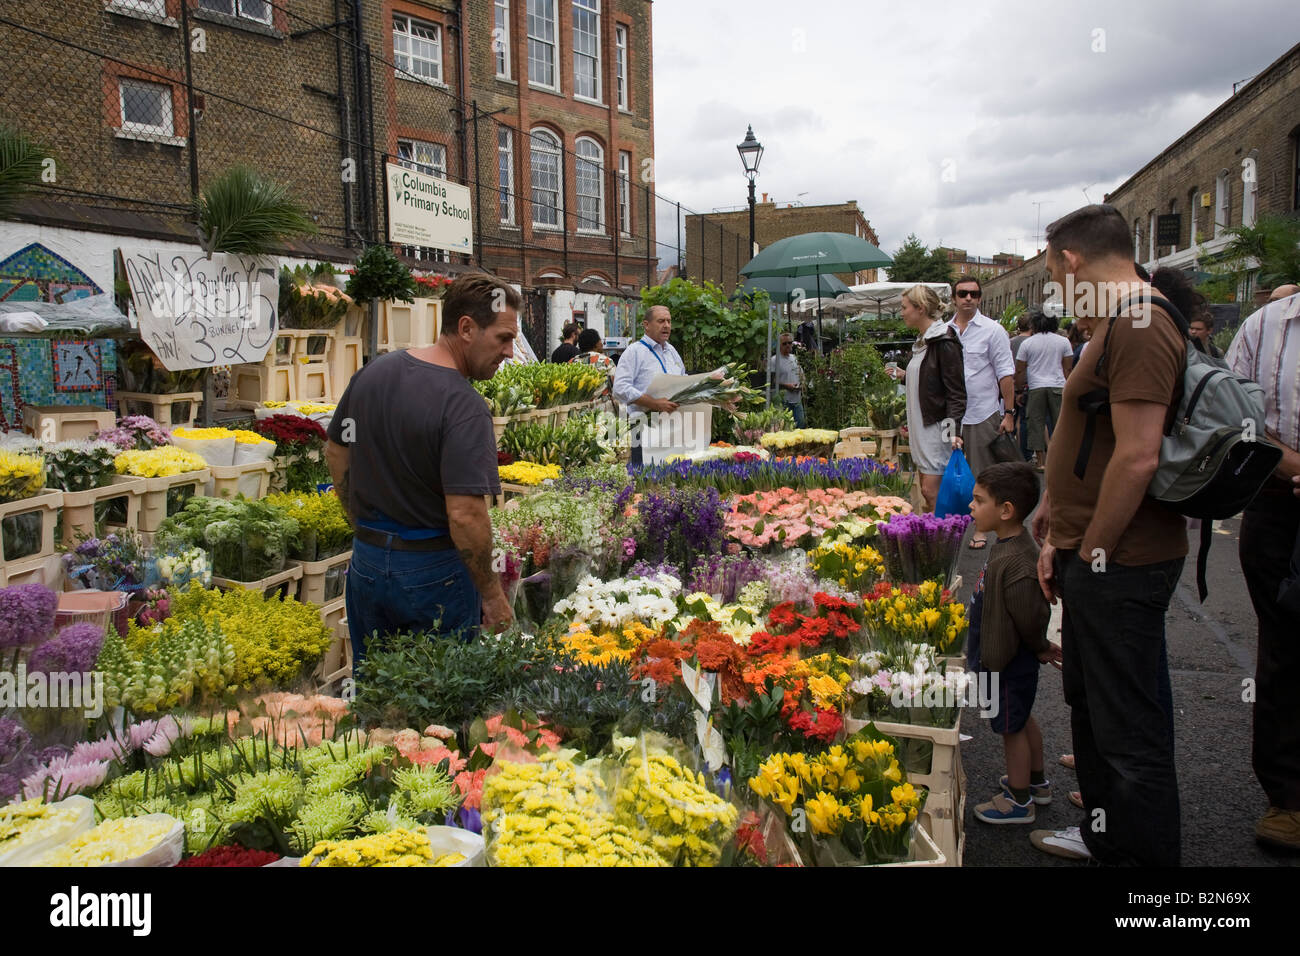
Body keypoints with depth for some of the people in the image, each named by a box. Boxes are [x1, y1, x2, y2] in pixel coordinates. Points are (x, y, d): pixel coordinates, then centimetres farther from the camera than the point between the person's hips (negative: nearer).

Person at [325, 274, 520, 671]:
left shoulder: (372, 372, 0)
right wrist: (492, 594, -16)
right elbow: (465, 516, -28)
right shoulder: (464, 407, -23)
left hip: (367, 560, 6)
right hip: (435, 573, -6)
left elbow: (336, 452, 12)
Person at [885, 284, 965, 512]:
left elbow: (956, 391, -18)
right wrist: (904, 376, 19)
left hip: (937, 425, -10)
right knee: (926, 490, 10)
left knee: (931, 490, -10)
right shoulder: (922, 341, 15)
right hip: (921, 425, 10)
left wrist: (953, 429, -27)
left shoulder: (944, 342, -14)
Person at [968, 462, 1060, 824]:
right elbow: (1032, 615, 12)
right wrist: (1040, 647, 17)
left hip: (1008, 664, -10)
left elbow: (1030, 619, -26)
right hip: (1012, 659, 10)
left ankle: (1018, 801, 24)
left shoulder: (1016, 562, -33)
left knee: (1012, 726, 7)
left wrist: (1040, 648, -9)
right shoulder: (1006, 545, 0)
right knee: (1023, 720, 25)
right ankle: (1036, 782, 44)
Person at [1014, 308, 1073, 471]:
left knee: (1036, 424, 3)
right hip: (1058, 386, 1)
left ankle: (1040, 462, 2)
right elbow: (1068, 368, 7)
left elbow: (1019, 371, 4)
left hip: (1036, 387, -1)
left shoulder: (1027, 343, 2)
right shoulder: (1063, 341, 5)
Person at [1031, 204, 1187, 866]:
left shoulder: (1138, 329, -19)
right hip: (1099, 558, 11)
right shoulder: (1122, 325, 15)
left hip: (1119, 563, -11)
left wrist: (1089, 552, -17)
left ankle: (1145, 855, 15)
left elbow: (1138, 456, -25)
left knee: (1128, 728, 0)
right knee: (1093, 704, 22)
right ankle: (1106, 839, 38)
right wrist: (1058, 506, 19)